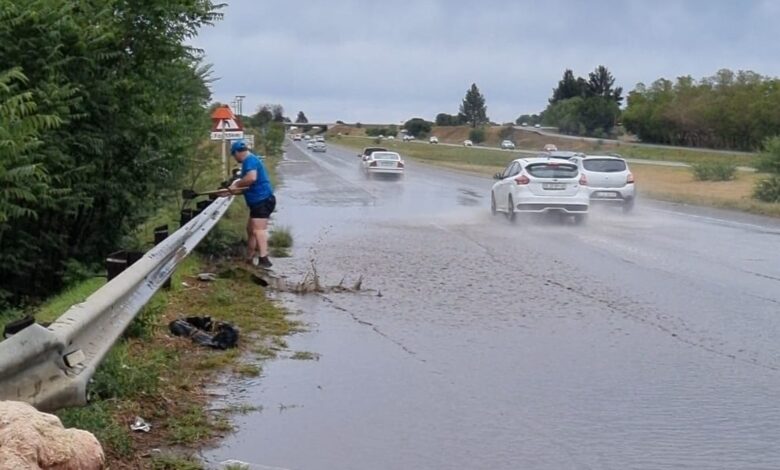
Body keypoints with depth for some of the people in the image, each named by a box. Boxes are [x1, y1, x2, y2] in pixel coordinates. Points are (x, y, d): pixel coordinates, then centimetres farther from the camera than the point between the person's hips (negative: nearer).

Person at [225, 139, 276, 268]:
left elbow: (251, 177, -30)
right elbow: (248, 186, 28)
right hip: (259, 201, 11)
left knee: (258, 229, -19)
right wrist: (234, 191, 23)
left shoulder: (250, 160, -12)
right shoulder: (250, 160, 21)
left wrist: (237, 184, -17)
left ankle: (263, 259, -28)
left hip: (263, 200, -11)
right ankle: (250, 258, 27)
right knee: (251, 229, 18)